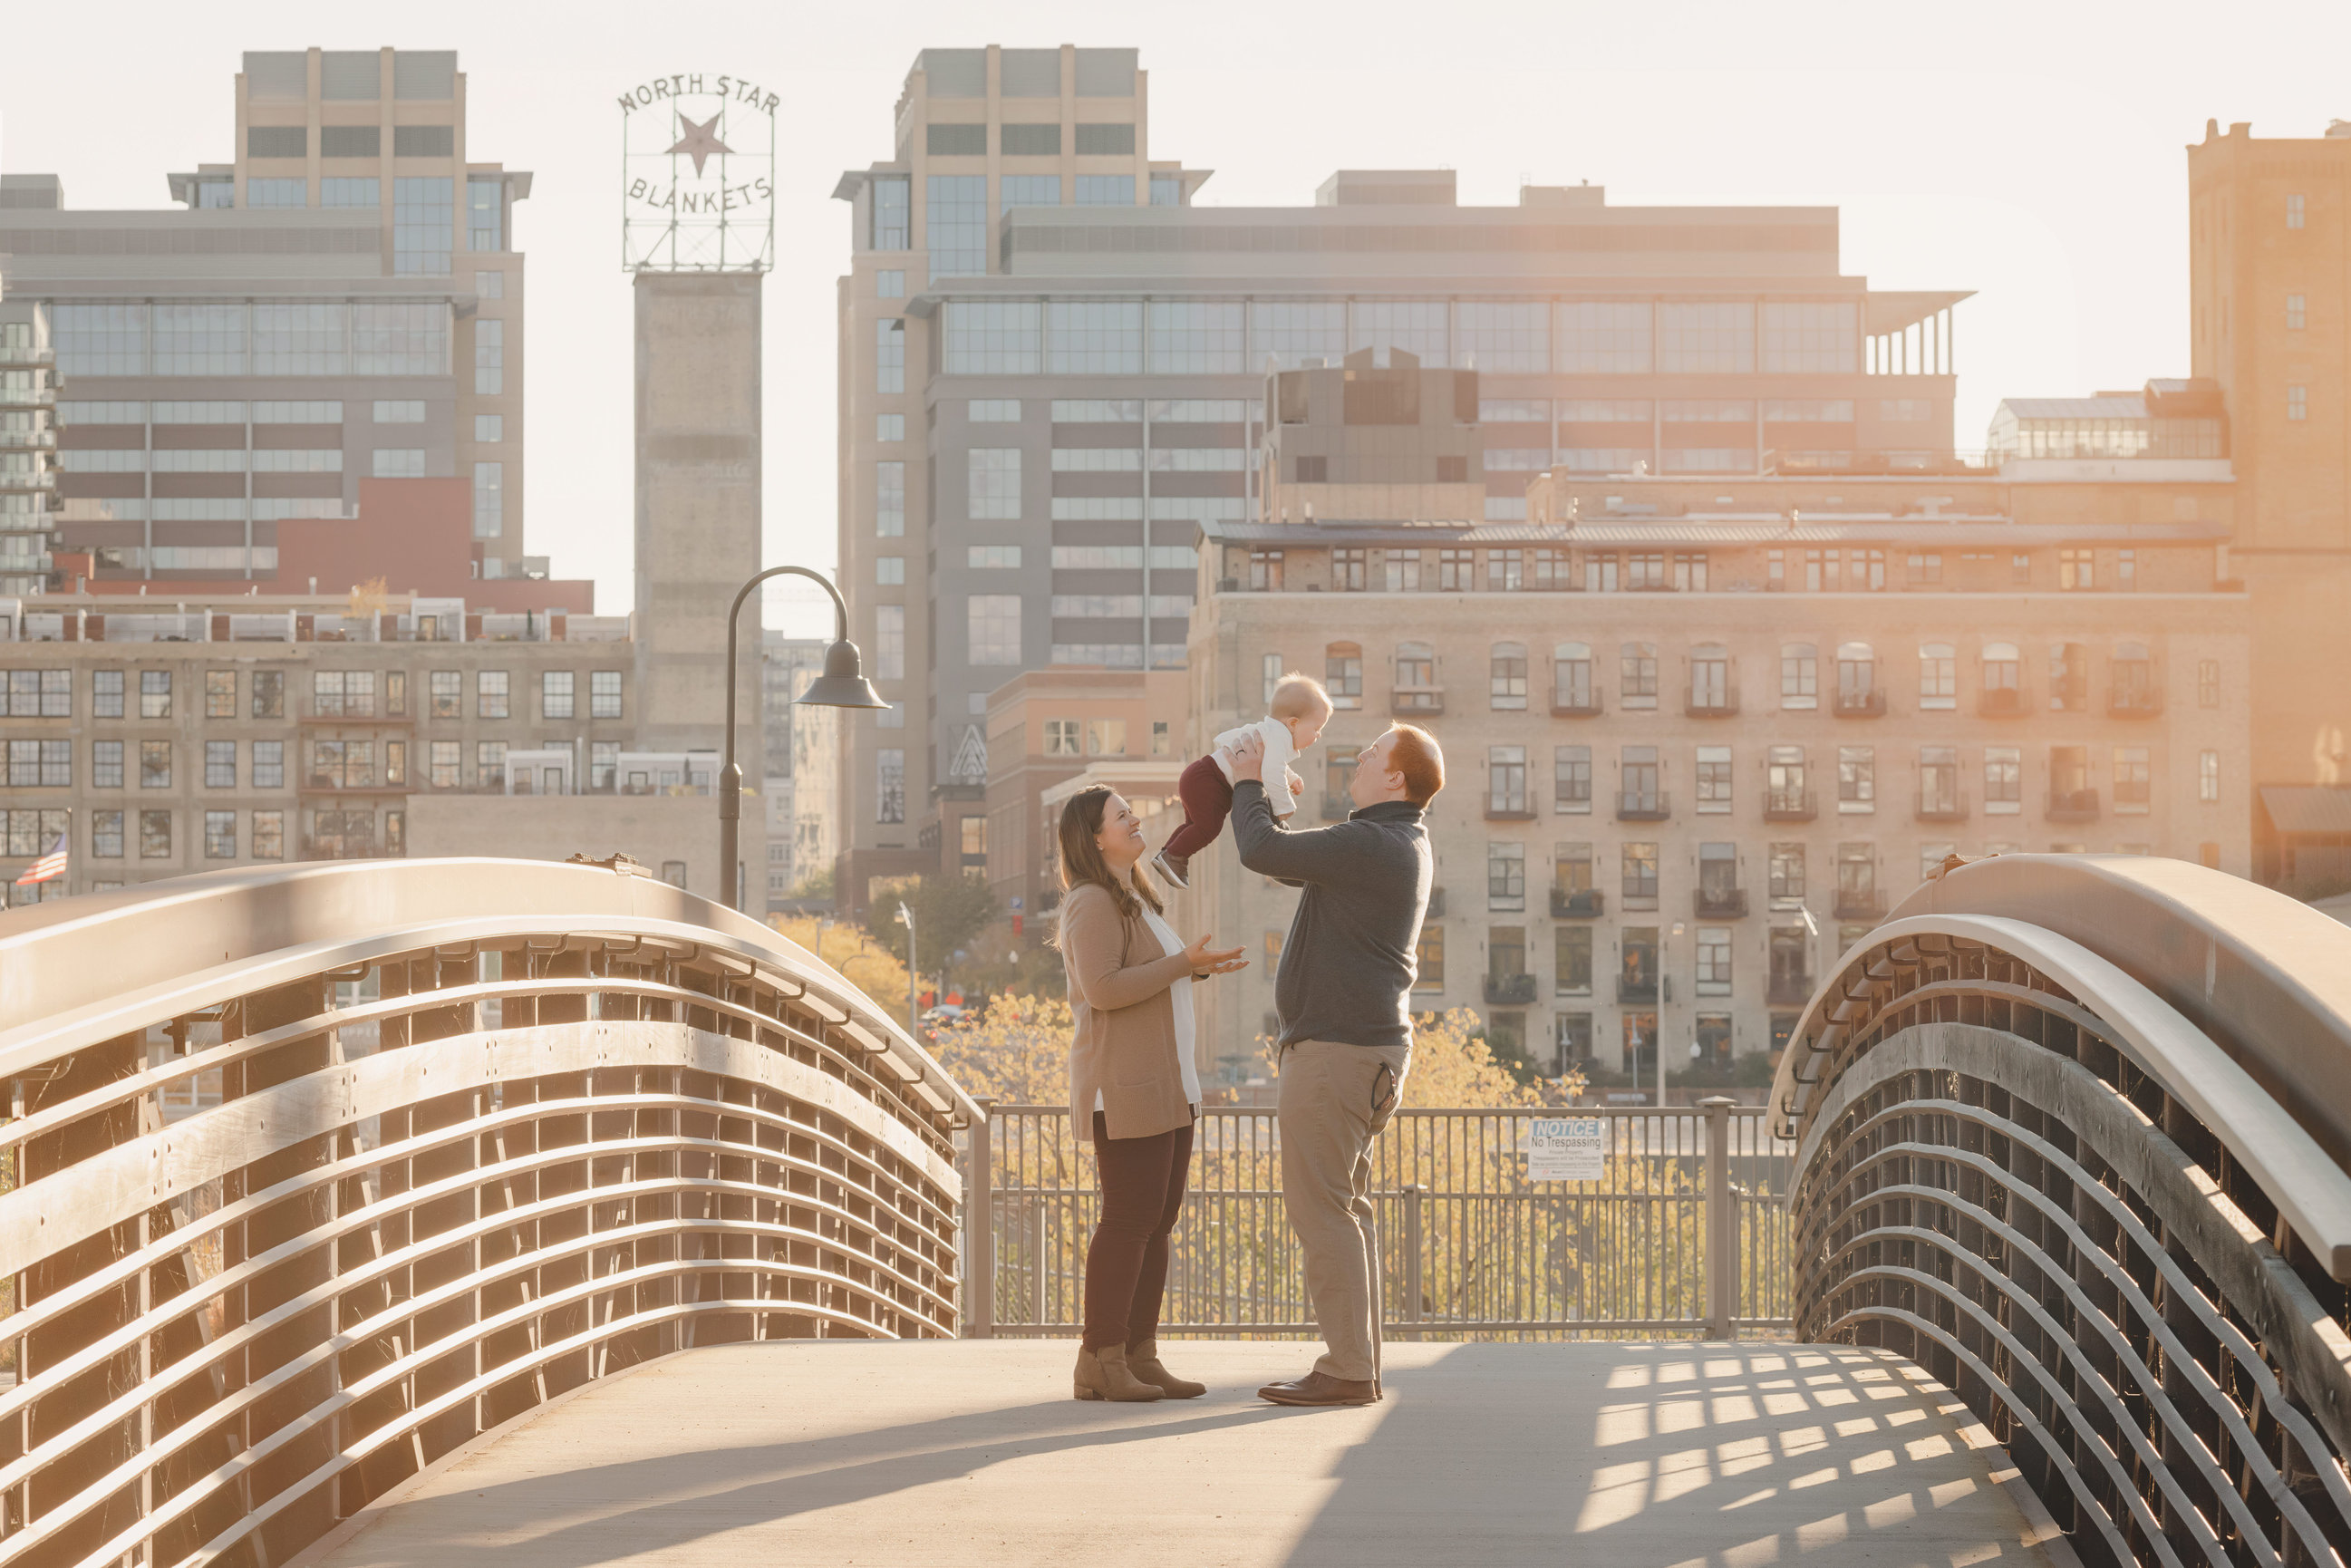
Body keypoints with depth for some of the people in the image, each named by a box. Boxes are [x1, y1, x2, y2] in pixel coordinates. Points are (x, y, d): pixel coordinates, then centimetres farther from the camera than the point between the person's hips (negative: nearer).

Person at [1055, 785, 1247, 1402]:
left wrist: (1200, 969, 13)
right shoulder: (1093, 903, -11)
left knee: (1158, 1218, 6)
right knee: (1129, 1218, -11)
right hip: (1124, 1087, -10)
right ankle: (1099, 1363, -9)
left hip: (1165, 1086, 10)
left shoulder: (1134, 902, 20)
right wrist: (1184, 963, -17)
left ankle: (1139, 1357, 7)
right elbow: (1104, 989, -21)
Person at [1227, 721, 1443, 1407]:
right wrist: (1256, 792, 22)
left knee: (1321, 1208, -7)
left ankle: (1346, 1370, -7)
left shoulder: (1370, 845, -19)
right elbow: (1294, 862, 26)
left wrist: (1249, 785, -2)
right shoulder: (1404, 846, 14)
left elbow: (1263, 852, -20)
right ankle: (1357, 1363, 17)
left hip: (1334, 1050, -10)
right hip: (1374, 1046, 10)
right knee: (1347, 1208, 14)